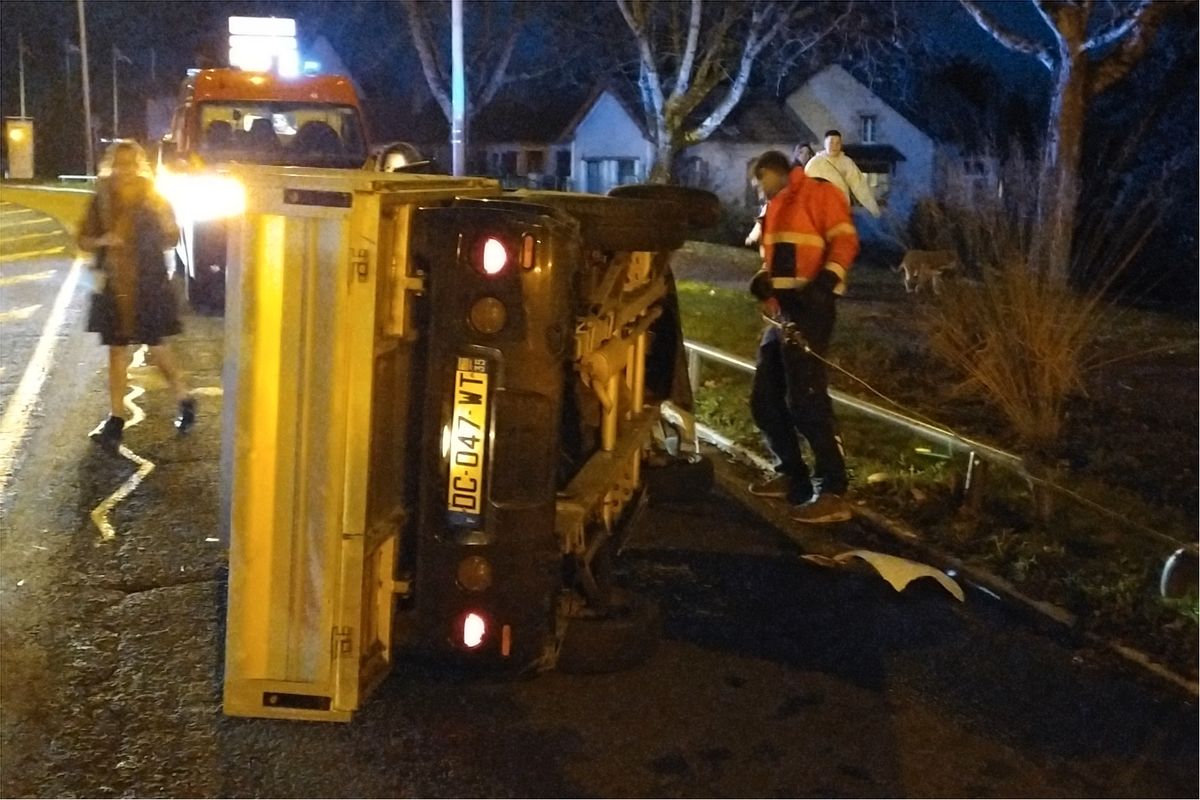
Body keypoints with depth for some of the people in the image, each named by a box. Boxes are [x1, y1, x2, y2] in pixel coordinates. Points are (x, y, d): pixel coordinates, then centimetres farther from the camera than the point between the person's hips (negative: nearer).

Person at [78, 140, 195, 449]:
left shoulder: (153, 197, -2)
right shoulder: (101, 200, 3)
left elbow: (172, 238, -2)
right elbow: (83, 240, 8)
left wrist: (159, 212, -21)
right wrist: (101, 241, -14)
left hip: (149, 284, -2)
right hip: (113, 285, 3)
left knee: (157, 347, 1)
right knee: (116, 350, 6)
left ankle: (185, 399, 22)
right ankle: (116, 418, 13)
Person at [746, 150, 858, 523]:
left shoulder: (818, 193, -3)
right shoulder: (776, 207, 23)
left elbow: (845, 242, -13)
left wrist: (824, 282, -26)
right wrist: (763, 281, 8)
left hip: (809, 308, -10)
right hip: (782, 310, 10)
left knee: (806, 399, -16)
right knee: (765, 399, 11)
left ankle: (832, 493, -15)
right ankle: (791, 474, 23)